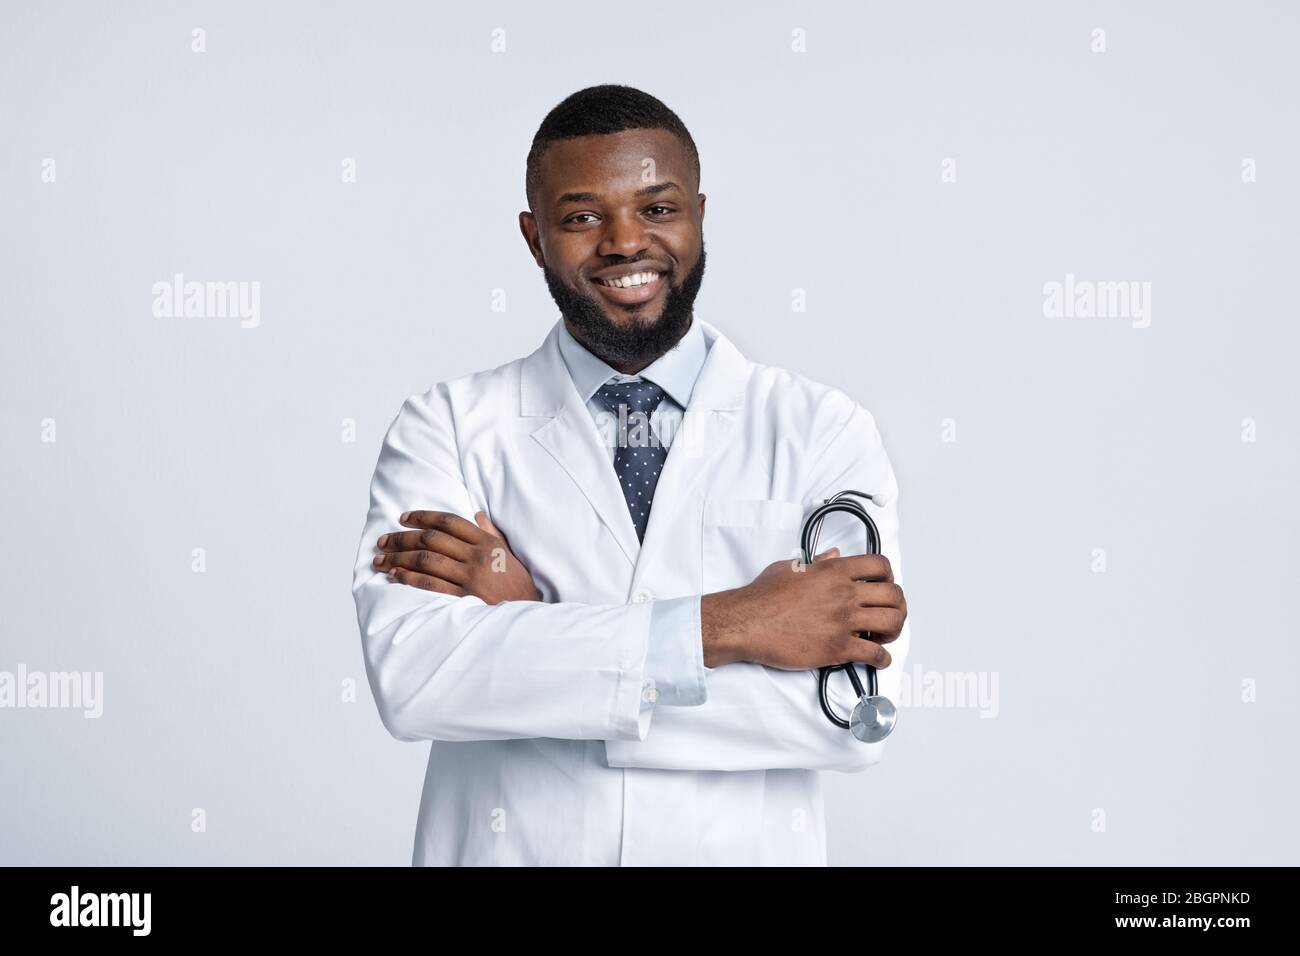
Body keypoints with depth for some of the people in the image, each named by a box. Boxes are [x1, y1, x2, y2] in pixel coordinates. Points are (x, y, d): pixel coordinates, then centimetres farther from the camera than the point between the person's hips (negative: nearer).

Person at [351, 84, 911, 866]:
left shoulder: (824, 429, -6)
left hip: (742, 849, 0)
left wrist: (527, 622, -20)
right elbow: (410, 674, -20)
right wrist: (722, 626, -24)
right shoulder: (447, 427, -5)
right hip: (506, 847, 0)